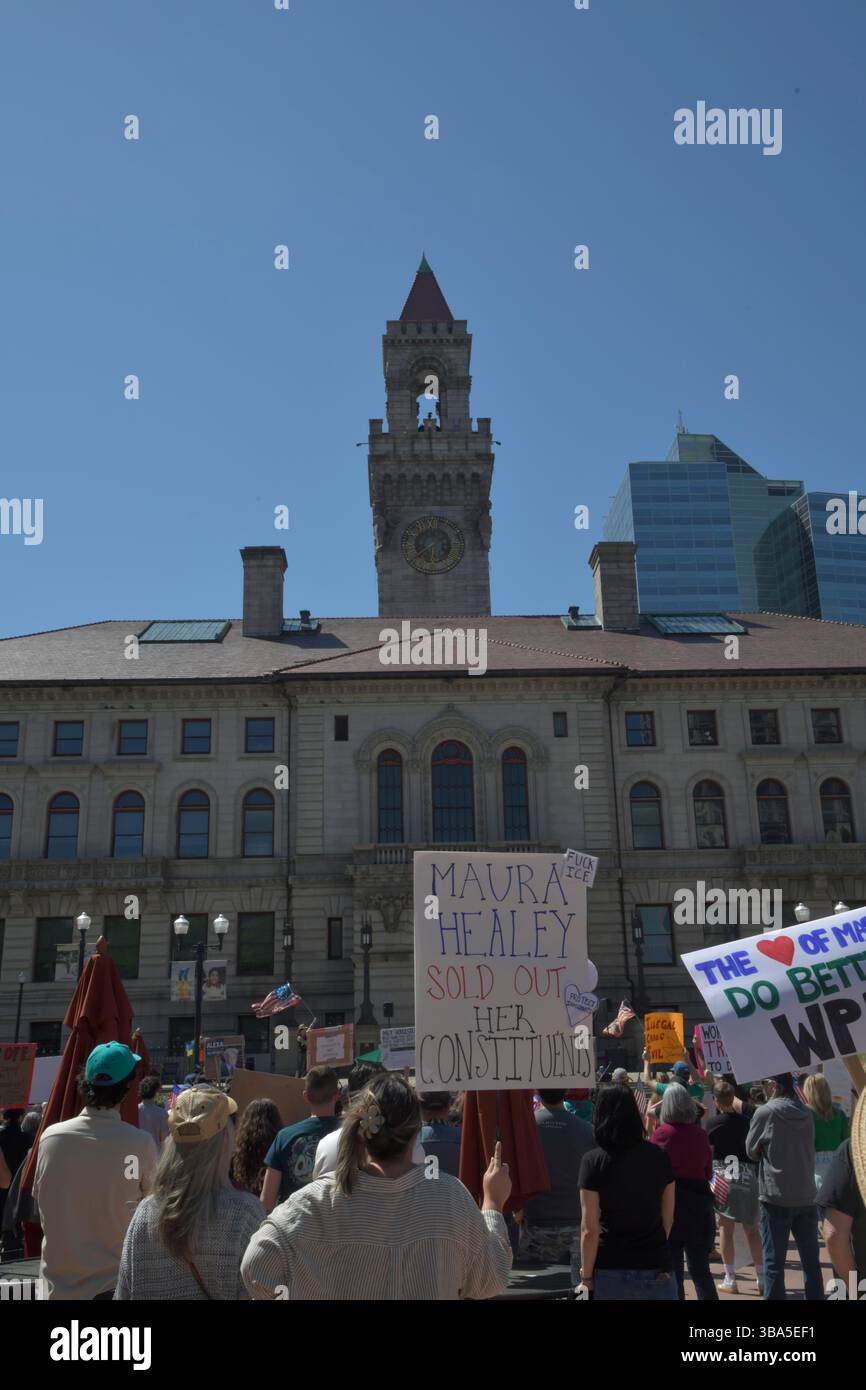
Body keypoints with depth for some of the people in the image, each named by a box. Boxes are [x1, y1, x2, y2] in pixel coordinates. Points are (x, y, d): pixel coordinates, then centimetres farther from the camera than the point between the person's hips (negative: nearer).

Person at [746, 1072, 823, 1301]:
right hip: (806, 1196, 5)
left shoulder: (765, 1112, -12)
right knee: (811, 1261, 14)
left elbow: (752, 1151, -1)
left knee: (774, 1262, 2)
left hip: (776, 1197, -5)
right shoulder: (805, 1113, 4)